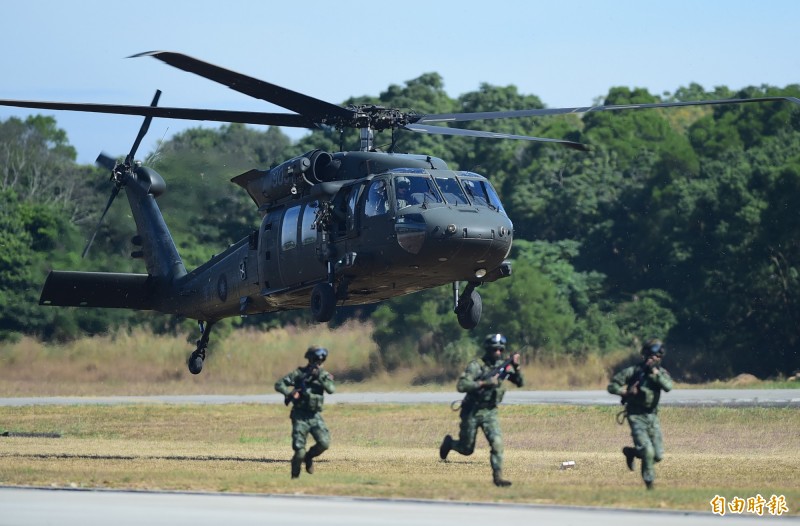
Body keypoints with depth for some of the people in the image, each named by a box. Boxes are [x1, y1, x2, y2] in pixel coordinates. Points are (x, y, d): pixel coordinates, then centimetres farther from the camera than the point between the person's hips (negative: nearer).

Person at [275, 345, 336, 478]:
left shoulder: (324, 375, 6)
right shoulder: (299, 373, -1)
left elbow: (331, 389, -13)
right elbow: (279, 384, -3)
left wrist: (319, 376, -20)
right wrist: (290, 393, -20)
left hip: (315, 416, 3)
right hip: (300, 416, -3)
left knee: (324, 443, -18)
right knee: (299, 451, -9)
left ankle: (309, 457, 12)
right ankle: (295, 477, 13)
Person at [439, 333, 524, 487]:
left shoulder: (504, 365, 1)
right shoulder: (476, 365, -15)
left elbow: (520, 383, -2)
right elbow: (461, 386, -24)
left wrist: (516, 367, -19)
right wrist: (484, 383, -30)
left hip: (490, 413, 3)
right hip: (472, 412, -3)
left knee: (497, 443, -17)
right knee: (467, 449, 9)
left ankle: (498, 476, -12)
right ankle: (449, 442, 41)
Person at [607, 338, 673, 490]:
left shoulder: (661, 372, 1)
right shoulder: (633, 371, -7)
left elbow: (668, 387, -20)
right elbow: (612, 386, -3)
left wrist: (656, 373, -25)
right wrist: (626, 392, -19)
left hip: (652, 416, 4)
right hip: (636, 417, -4)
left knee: (658, 455, 4)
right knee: (648, 452, -19)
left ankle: (630, 452, 29)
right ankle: (649, 483, -1)